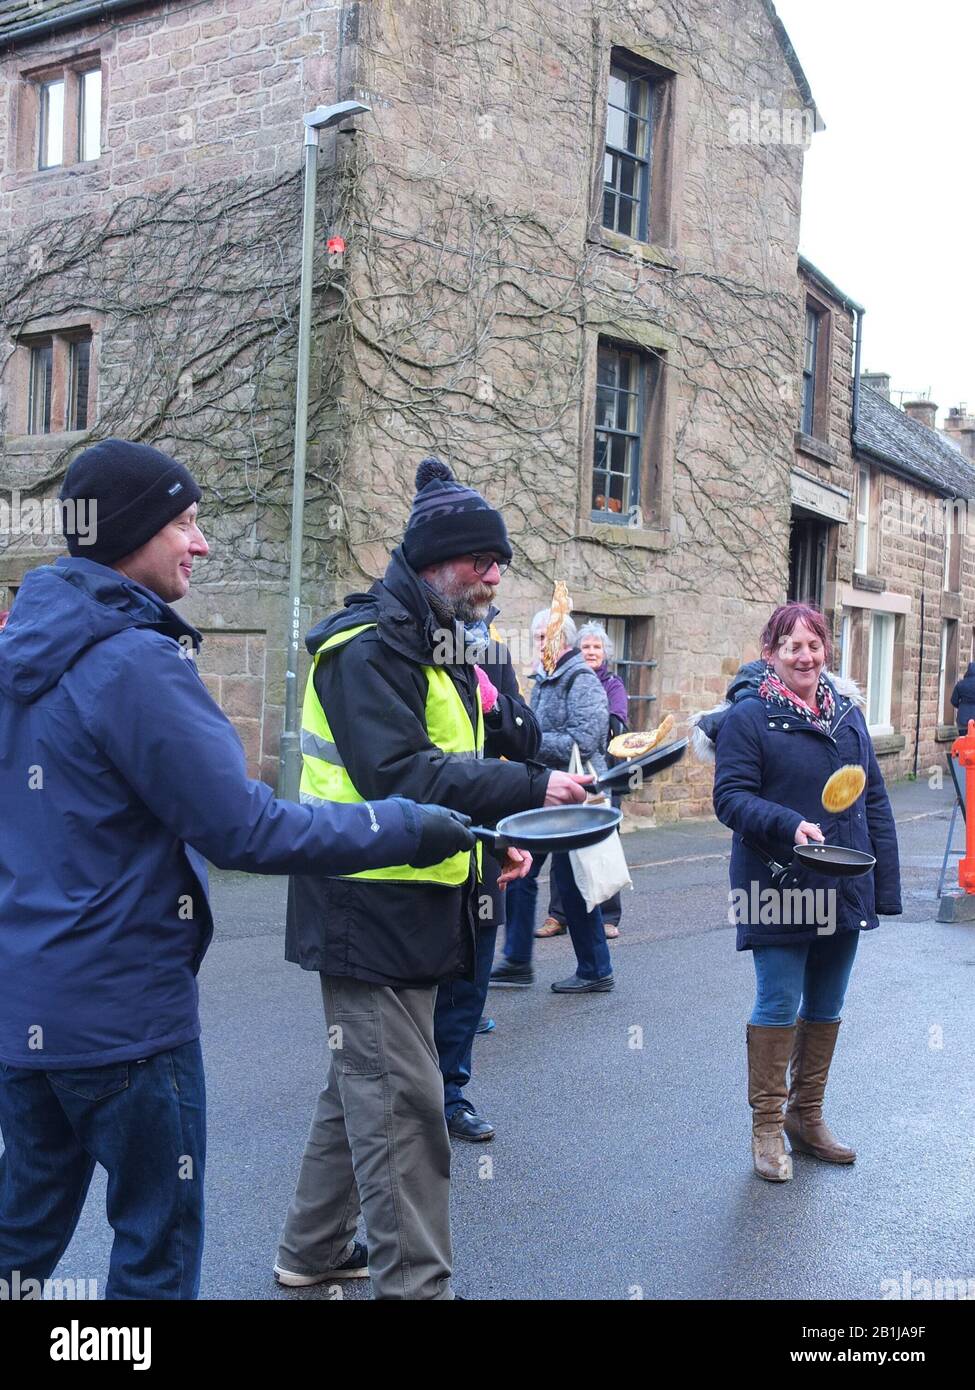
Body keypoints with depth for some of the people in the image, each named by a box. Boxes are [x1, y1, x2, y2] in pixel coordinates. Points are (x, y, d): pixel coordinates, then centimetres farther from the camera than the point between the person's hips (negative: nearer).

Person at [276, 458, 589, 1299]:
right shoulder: (371, 645, -16)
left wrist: (501, 836, 8)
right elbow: (399, 774, -27)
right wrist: (531, 789, -27)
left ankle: (314, 1250, 35)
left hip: (412, 908, 11)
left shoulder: (437, 647, 16)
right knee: (401, 1102, -5)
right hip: (372, 912, -11)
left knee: (365, 1085, 20)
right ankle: (413, 1282, 4)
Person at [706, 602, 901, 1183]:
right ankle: (768, 1127, 14)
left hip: (843, 890, 6)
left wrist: (886, 884, 8)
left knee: (826, 1008, 14)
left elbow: (876, 802, 12)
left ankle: (807, 1117, 29)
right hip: (779, 891, -6)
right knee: (779, 1006, 0)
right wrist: (790, 826, -27)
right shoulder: (748, 716, -7)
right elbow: (730, 796, -12)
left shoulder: (848, 714, 10)